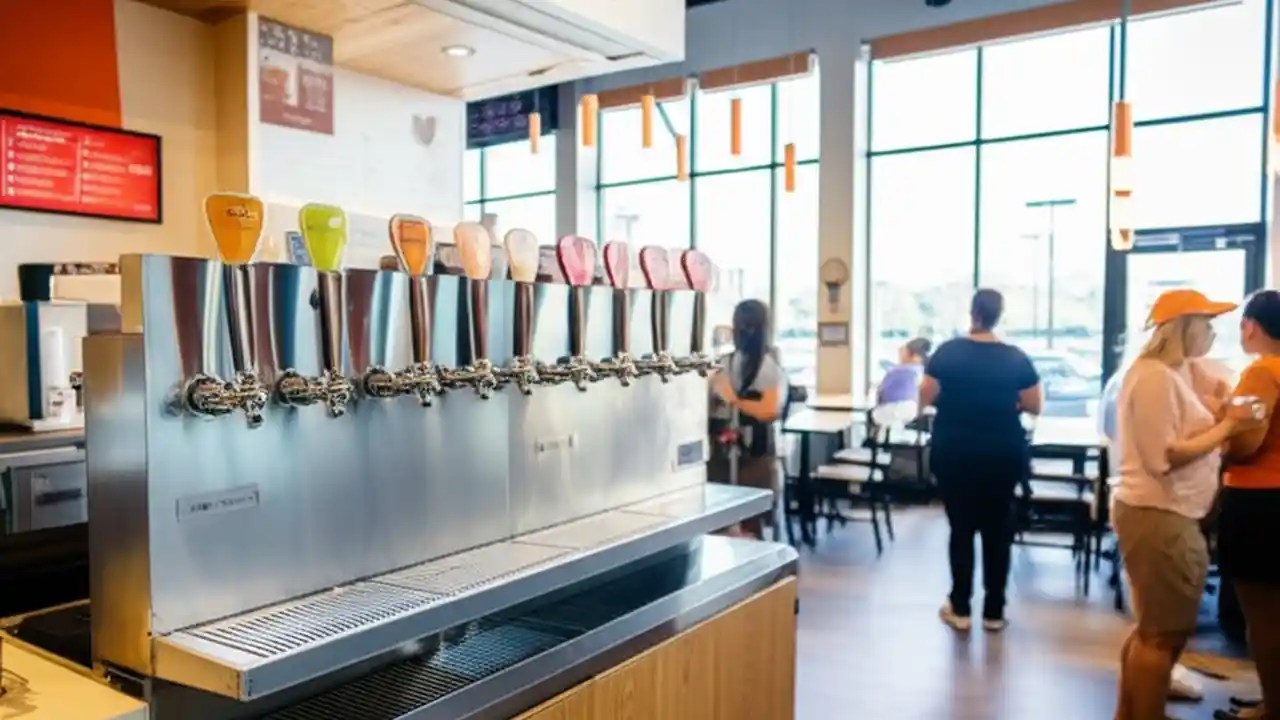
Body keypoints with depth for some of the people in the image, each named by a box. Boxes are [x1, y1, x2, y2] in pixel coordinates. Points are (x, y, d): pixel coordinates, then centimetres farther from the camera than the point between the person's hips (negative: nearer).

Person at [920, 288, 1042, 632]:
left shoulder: (947, 352, -9)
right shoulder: (1016, 358, -6)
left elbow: (925, 399, -4)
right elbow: (1034, 407, 1)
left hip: (954, 454, 0)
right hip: (1002, 455, 1)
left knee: (961, 528, 9)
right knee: (997, 530, 11)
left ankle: (960, 608, 15)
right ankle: (994, 611, 17)